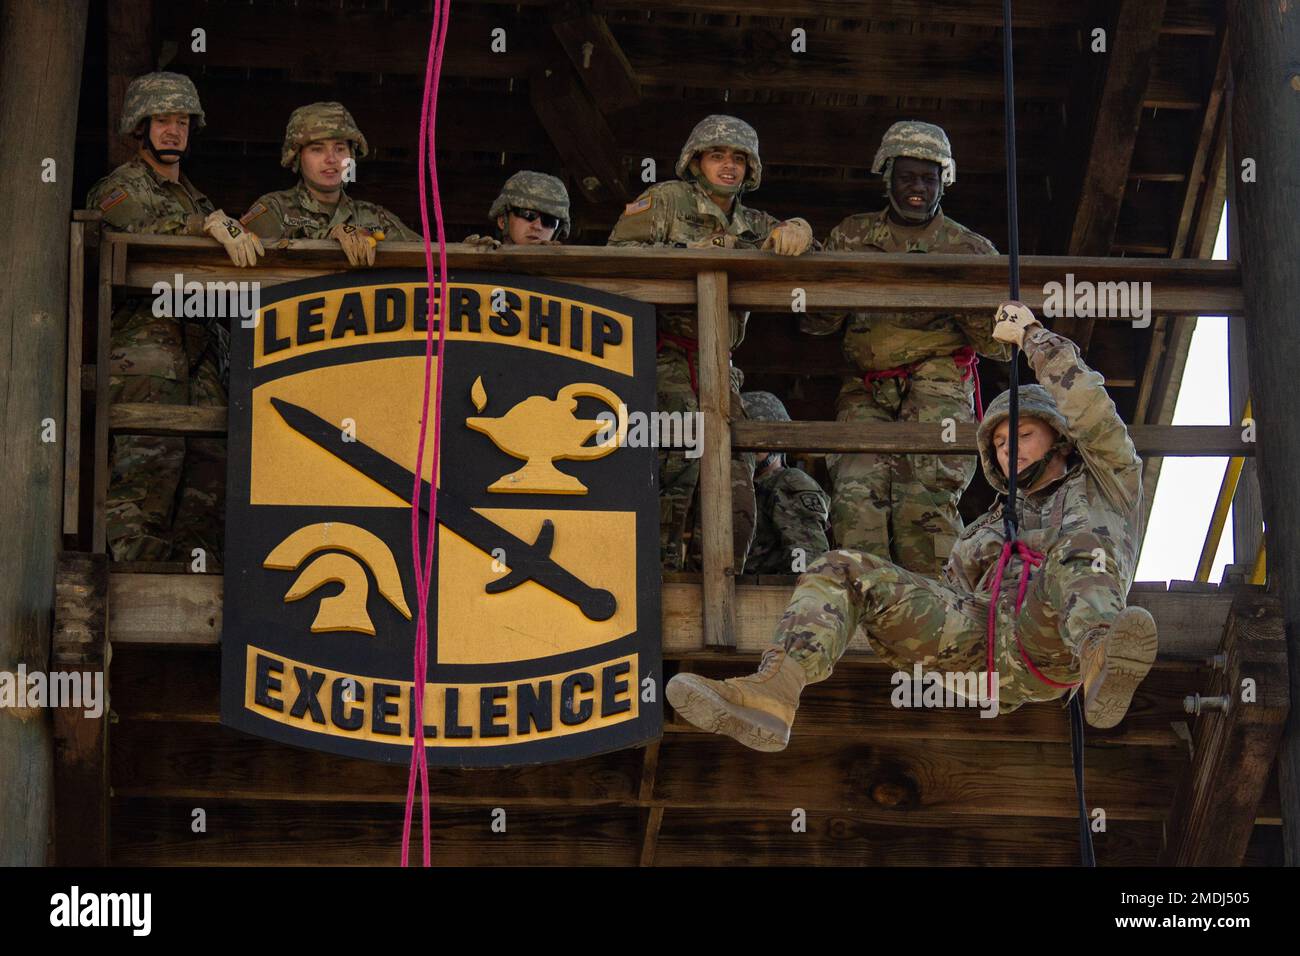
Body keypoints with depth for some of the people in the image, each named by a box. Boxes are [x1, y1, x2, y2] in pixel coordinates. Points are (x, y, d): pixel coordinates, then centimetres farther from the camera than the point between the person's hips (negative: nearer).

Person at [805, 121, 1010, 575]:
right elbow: (813, 321, 16)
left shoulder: (970, 249, 16)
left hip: (938, 384, -2)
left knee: (924, 500, -21)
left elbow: (1000, 345, 12)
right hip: (867, 391, 2)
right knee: (857, 492, -20)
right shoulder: (851, 237, 19)